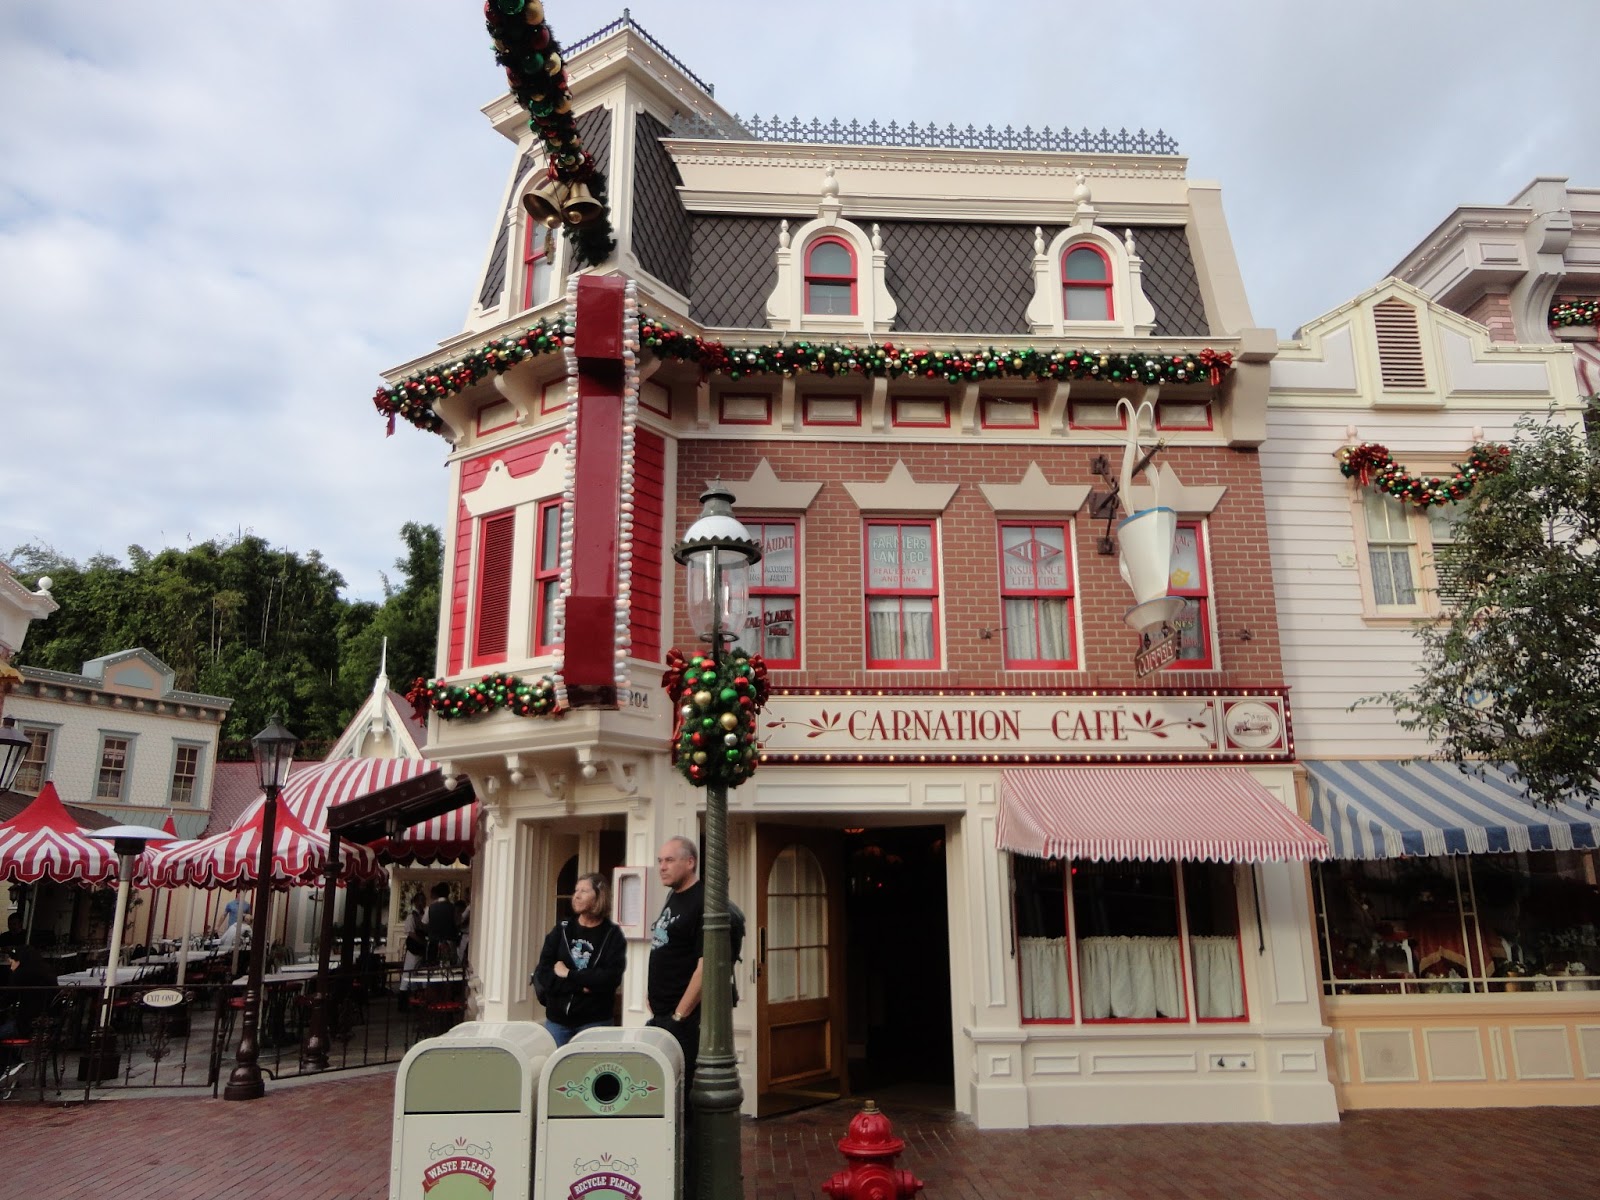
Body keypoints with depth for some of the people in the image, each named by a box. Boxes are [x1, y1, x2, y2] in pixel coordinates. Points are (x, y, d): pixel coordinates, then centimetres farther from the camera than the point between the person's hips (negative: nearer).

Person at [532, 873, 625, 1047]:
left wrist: (569, 974, -12)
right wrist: (579, 986, -15)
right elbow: (542, 973, -3)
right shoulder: (561, 930, 6)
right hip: (557, 1018, 3)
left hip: (595, 1021, -2)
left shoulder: (612, 935, -1)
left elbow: (611, 977, -14)